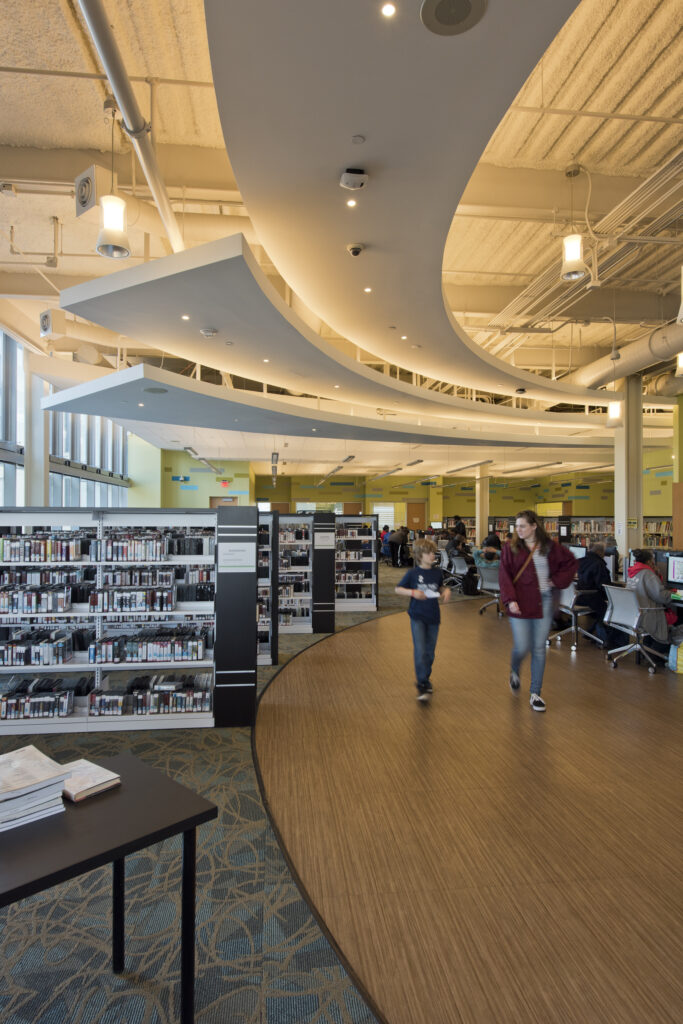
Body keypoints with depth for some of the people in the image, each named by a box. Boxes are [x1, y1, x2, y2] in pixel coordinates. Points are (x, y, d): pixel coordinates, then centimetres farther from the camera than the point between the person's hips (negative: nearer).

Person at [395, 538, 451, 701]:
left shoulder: (437, 573, 3)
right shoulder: (413, 573, -7)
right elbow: (398, 589, -1)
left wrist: (446, 591, -2)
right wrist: (412, 592, -16)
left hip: (433, 617, 4)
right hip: (417, 616, -4)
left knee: (430, 652, 13)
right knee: (420, 651, -11)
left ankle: (425, 677, 36)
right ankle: (422, 685, -2)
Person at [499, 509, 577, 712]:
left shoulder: (550, 546, 3)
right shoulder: (511, 547, -2)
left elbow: (571, 562, 16)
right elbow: (504, 575, -5)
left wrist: (557, 580, 4)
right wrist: (510, 599, -15)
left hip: (544, 602, 2)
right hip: (520, 604, -2)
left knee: (539, 648, 7)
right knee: (522, 648, -3)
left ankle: (535, 693, 19)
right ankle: (514, 672, 32)